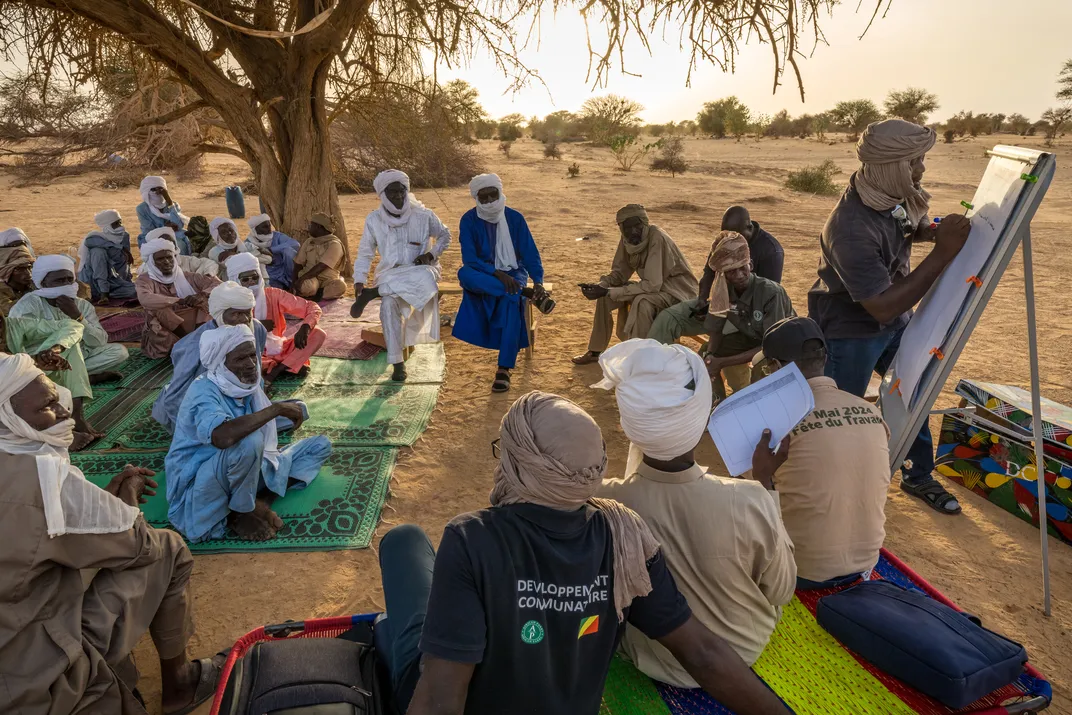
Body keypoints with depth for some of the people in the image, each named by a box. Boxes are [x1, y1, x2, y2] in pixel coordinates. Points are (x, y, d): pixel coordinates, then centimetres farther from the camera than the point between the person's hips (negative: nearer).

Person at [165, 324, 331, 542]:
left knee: (320, 445, 4)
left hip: (242, 475, 8)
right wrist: (277, 409, -36)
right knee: (249, 441, -38)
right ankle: (240, 512, -11)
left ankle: (261, 500, -9)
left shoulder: (245, 383, -1)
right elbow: (222, 437, -45)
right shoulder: (204, 391, -24)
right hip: (199, 488, -8)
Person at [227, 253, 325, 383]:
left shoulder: (273, 295, -5)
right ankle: (290, 365, -16)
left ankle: (276, 370, -18)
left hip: (279, 350, 2)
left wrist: (304, 328, -28)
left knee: (318, 334, -15)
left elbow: (313, 308, -9)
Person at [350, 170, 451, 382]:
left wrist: (431, 254, -6)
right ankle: (397, 363, -23)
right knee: (388, 304, -33)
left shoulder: (423, 215, -2)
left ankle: (373, 292, -26)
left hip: (420, 271, -1)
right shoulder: (373, 220, 2)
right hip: (390, 275, 1)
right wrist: (359, 281, -6)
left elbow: (445, 236, 13)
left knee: (426, 277, -40)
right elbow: (364, 254, 9)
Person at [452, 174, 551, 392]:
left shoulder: (515, 218, -3)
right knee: (464, 274, -36)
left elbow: (530, 253, -4)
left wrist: (538, 281, -21)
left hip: (513, 273, 0)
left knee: (511, 301, -35)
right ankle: (527, 293, -33)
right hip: (483, 276, 1)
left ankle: (504, 369, -32)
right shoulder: (469, 220, -7)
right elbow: (469, 259, -15)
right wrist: (498, 274, -29)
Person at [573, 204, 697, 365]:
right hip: (654, 286, 7)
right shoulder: (628, 239, -7)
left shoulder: (656, 238, -28)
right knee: (604, 294, -5)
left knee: (642, 302, -36)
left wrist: (609, 291, -33)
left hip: (678, 290, -7)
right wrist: (599, 286, -19)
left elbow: (652, 285, -33)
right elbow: (620, 272, 2)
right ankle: (595, 351, 7)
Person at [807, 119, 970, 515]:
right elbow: (883, 306, -33)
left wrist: (941, 230, -11)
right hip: (851, 330, -9)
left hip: (897, 320, 9)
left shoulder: (893, 194, -10)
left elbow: (916, 227, 13)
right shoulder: (852, 229, -35)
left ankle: (918, 476, 42)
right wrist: (942, 253, -32)